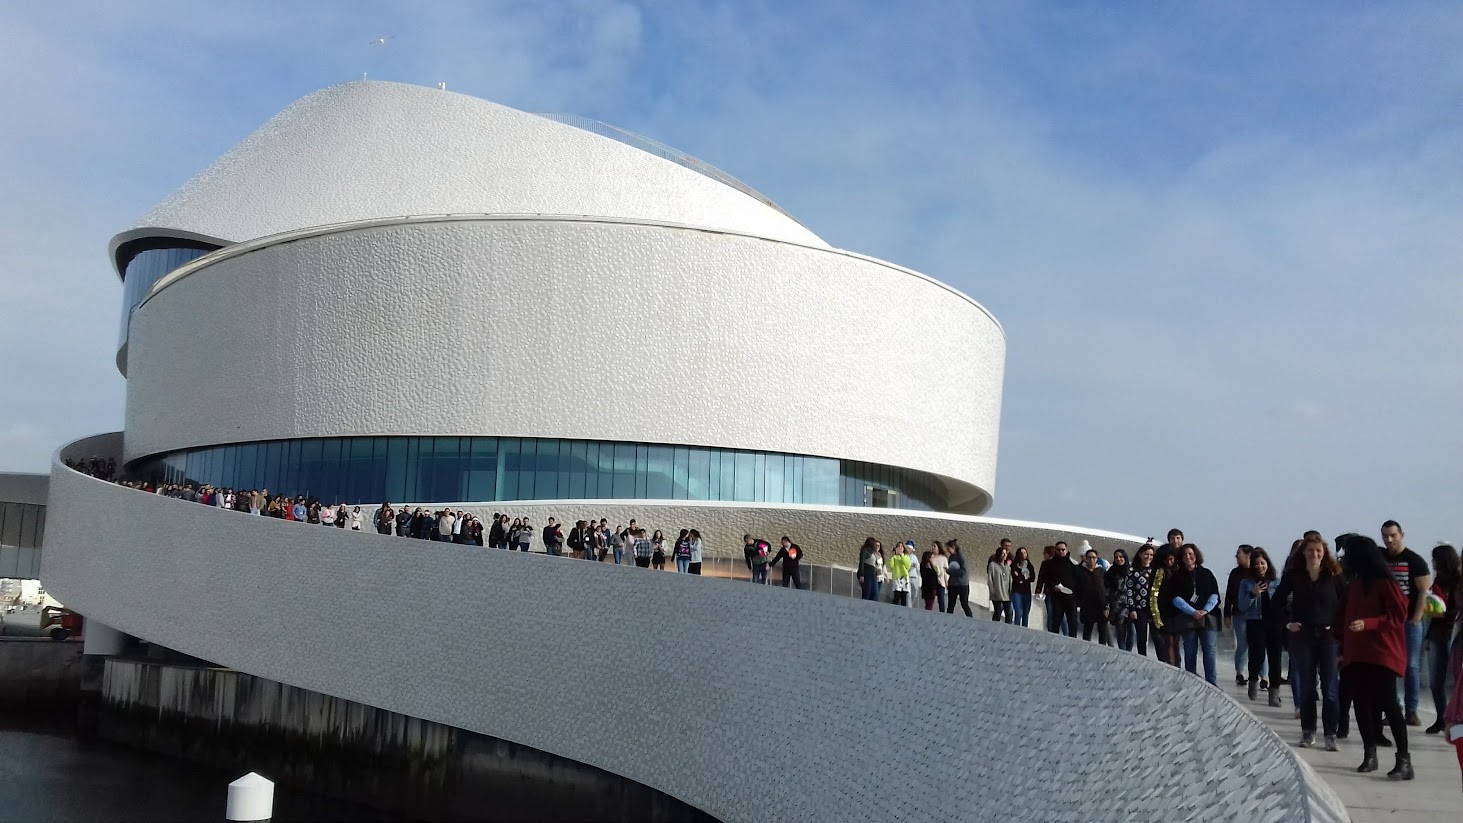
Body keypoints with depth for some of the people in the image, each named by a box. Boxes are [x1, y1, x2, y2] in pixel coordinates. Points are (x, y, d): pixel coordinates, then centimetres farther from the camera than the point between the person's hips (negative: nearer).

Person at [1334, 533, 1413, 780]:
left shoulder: (1384, 582, -9)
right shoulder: (1354, 584, 13)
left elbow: (1399, 615, -13)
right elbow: (1345, 615, 18)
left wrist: (1367, 623, -22)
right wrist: (1339, 637, 11)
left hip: (1382, 653, -7)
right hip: (1356, 653, 7)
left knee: (1387, 703, -11)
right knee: (1362, 703, 7)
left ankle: (1404, 760, -8)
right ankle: (1369, 754, 15)